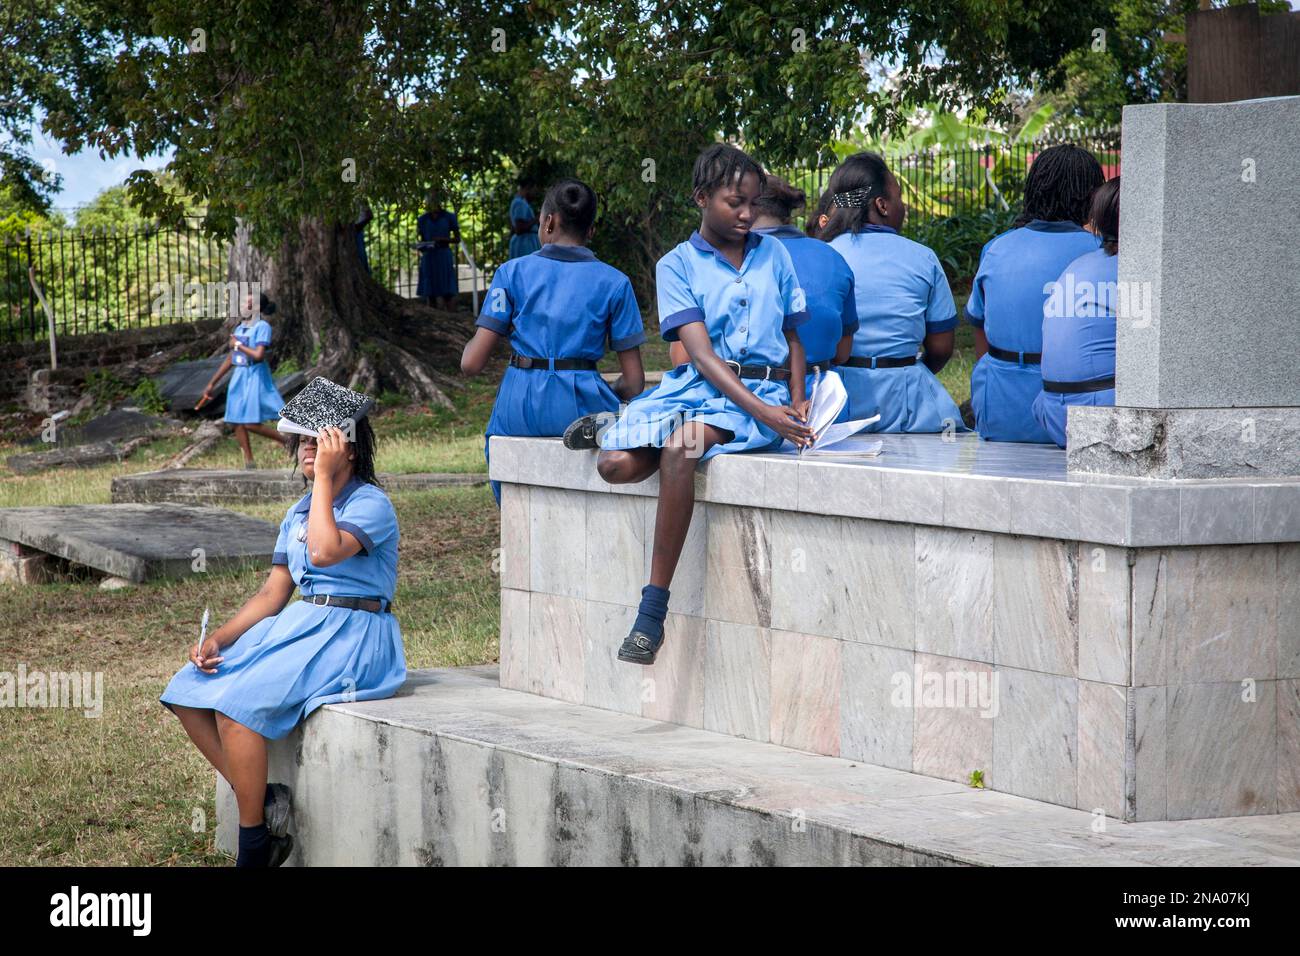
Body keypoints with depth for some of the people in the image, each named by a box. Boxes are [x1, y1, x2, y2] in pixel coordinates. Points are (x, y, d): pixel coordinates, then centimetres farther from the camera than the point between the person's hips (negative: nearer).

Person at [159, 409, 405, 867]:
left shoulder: (371, 504, -8)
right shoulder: (298, 514, 16)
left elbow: (325, 552, -28)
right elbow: (272, 594, 13)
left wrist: (324, 476, -20)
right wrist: (218, 639, -2)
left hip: (351, 636, -9)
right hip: (298, 624, 9)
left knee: (235, 702, -27)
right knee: (187, 692, -7)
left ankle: (254, 847, -17)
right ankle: (262, 799, -6)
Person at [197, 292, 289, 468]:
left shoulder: (262, 327, -10)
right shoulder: (240, 328, 13)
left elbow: (259, 355, -24)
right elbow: (230, 360, 18)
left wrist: (238, 345, -10)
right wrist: (211, 384, 19)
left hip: (256, 376, -8)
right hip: (239, 376, 8)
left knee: (251, 424, -12)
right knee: (237, 422, 5)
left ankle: (287, 442, 3)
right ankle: (249, 463, 10)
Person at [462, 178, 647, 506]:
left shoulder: (513, 272, 3)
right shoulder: (614, 282, 4)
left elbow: (472, 364, -2)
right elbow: (634, 382, 0)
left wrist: (473, 341, 21)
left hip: (519, 408, 1)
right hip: (582, 405, -1)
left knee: (497, 434, 31)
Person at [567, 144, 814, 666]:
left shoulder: (773, 254, 13)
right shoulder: (677, 265, 4)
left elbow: (793, 337, 19)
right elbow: (702, 353, -8)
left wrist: (797, 404, 0)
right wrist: (762, 412, -21)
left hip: (765, 387, -1)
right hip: (698, 385, 1)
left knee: (680, 448, -34)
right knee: (616, 464, -26)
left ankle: (653, 610, -30)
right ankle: (606, 427, 15)